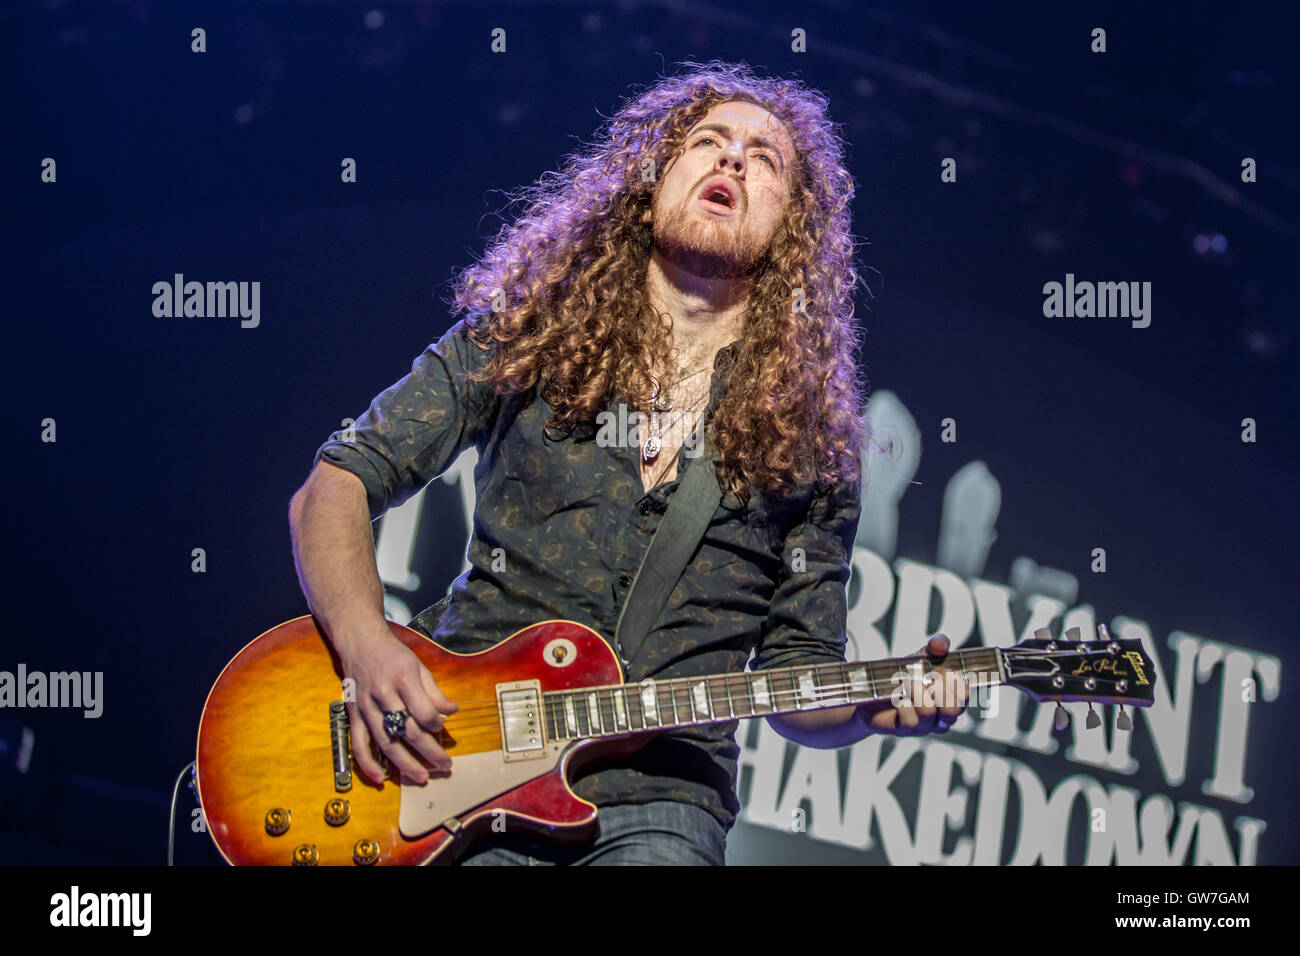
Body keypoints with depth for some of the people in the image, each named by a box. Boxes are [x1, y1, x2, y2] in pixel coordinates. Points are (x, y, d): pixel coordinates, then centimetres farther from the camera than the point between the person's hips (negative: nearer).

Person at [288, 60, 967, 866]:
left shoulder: (812, 439, 9)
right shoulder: (522, 334, 8)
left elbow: (795, 681, 12)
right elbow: (339, 483, 8)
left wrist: (875, 705, -10)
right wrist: (368, 650, -9)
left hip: (655, 802, 1)